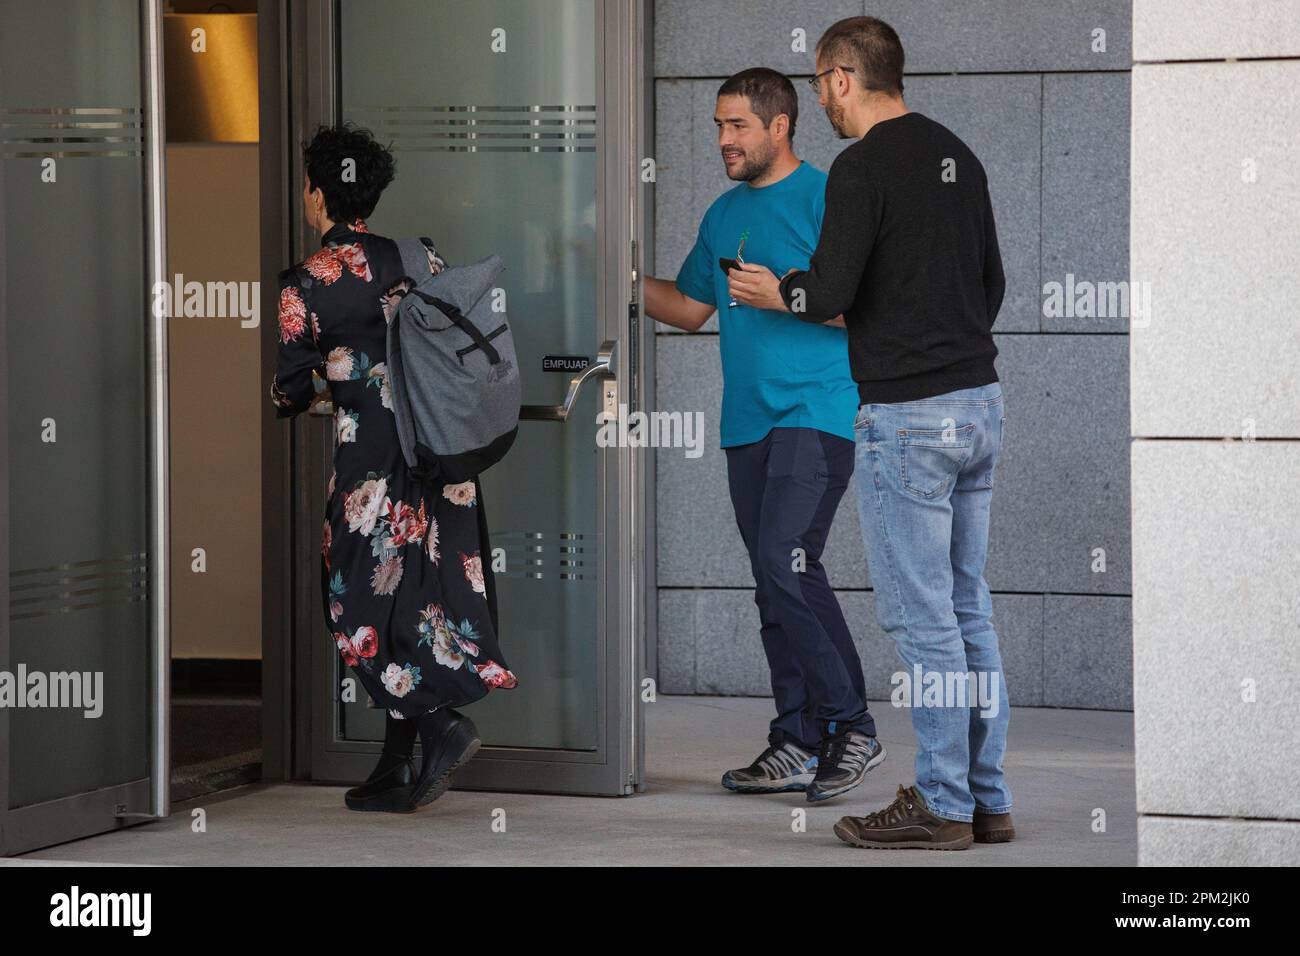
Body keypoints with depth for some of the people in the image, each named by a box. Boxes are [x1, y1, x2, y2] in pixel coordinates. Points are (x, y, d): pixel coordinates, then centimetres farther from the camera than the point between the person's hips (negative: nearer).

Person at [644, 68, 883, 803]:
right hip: (748, 422, 8)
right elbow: (689, 307, 26)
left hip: (817, 411, -8)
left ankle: (851, 728, -12)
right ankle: (799, 747, 11)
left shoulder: (827, 198, -5)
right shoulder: (726, 213, 18)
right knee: (775, 584, 7)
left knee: (787, 562, -20)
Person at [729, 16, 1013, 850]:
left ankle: (943, 807, 0)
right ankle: (987, 798, 16)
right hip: (981, 404, 9)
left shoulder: (864, 166, -13)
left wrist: (777, 293, 3)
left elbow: (830, 293, -18)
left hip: (907, 416, -9)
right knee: (968, 608, 13)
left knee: (922, 616, -4)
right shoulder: (959, 157, 14)